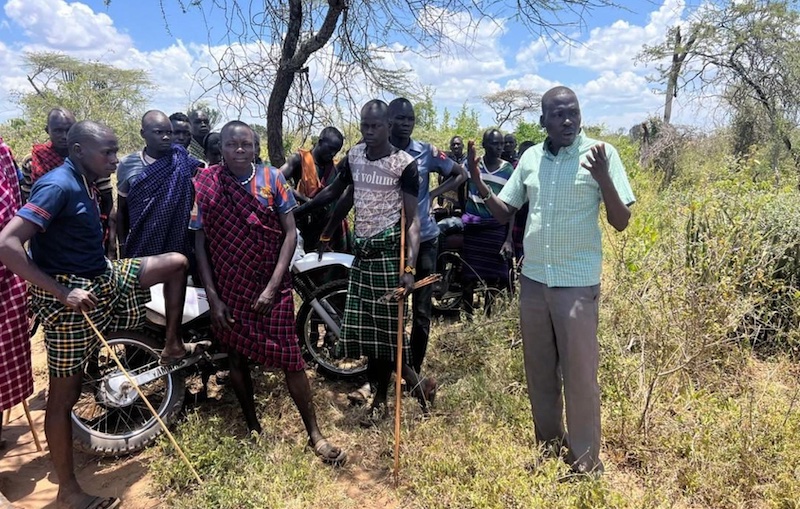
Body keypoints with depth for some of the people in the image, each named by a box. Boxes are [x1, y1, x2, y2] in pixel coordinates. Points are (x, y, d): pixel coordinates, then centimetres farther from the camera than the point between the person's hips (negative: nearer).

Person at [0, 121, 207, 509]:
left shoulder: (84, 184, 8)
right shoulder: (58, 186, -21)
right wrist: (62, 292, -27)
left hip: (101, 280, 9)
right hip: (70, 296, -9)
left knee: (176, 263, 7)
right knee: (65, 394, 4)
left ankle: (172, 346, 14)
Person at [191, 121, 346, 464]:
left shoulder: (271, 178, -4)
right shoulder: (204, 184, -3)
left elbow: (290, 233, -6)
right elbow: (200, 242, -1)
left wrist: (273, 287, -13)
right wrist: (213, 297, -7)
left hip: (271, 285, -1)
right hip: (229, 287, 2)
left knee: (290, 358, 0)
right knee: (237, 358, 12)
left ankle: (315, 435, 12)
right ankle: (253, 429, 31)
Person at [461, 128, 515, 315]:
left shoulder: (508, 169, 0)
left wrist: (509, 239, -5)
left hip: (496, 228, 0)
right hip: (472, 226, 0)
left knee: (493, 277, 4)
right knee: (468, 276, 2)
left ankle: (488, 317, 19)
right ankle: (467, 318, 15)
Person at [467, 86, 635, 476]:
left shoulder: (601, 153, -7)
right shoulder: (530, 157, 5)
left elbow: (621, 222, -10)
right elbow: (504, 213, 11)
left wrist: (603, 178, -25)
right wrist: (479, 184, -5)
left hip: (578, 283, -5)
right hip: (533, 280, 5)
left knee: (579, 375, 4)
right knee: (539, 372, 16)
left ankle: (585, 464, 22)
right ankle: (548, 450, 35)